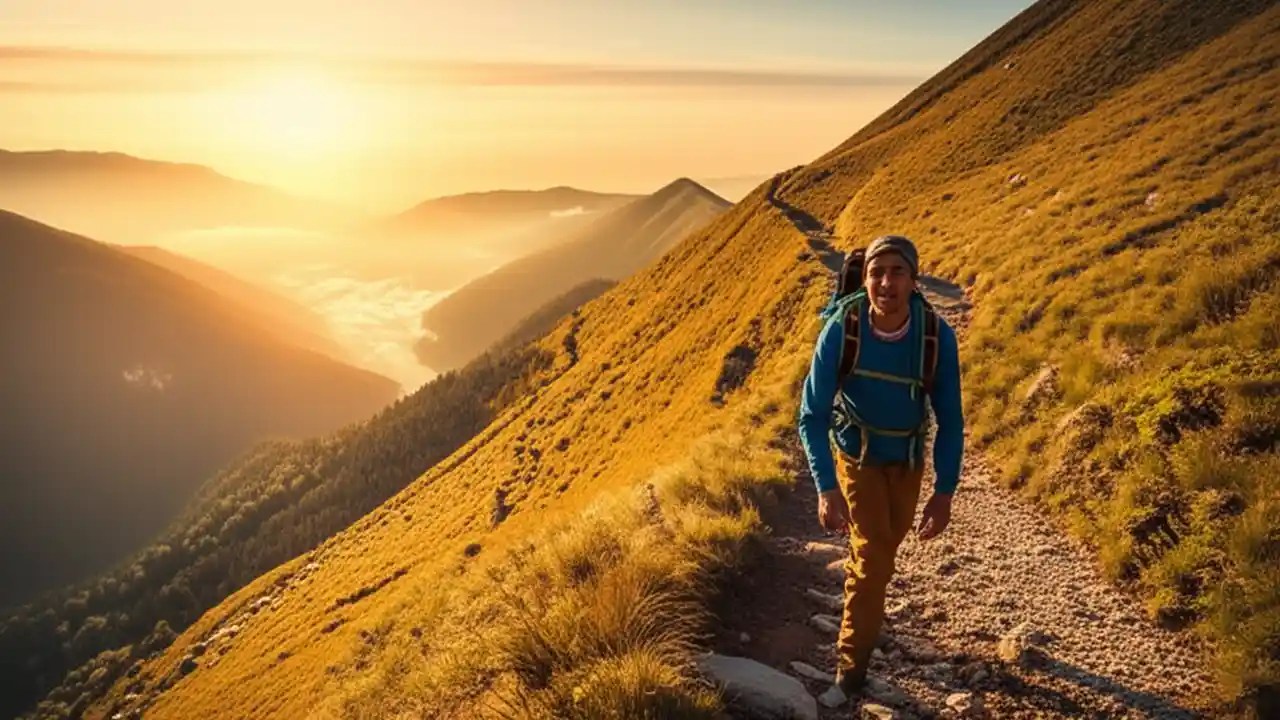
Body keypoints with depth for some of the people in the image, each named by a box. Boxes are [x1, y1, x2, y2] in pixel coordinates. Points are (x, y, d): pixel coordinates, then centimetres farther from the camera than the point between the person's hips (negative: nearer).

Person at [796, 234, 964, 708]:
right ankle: (852, 668, 5)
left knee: (883, 545, 23)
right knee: (874, 558, -9)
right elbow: (813, 414, -26)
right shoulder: (841, 329, -30)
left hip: (908, 459, 3)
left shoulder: (937, 335, -27)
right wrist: (826, 489, -35)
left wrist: (944, 492, -21)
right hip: (857, 455, -2)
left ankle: (859, 592, 56)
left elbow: (950, 420, -16)